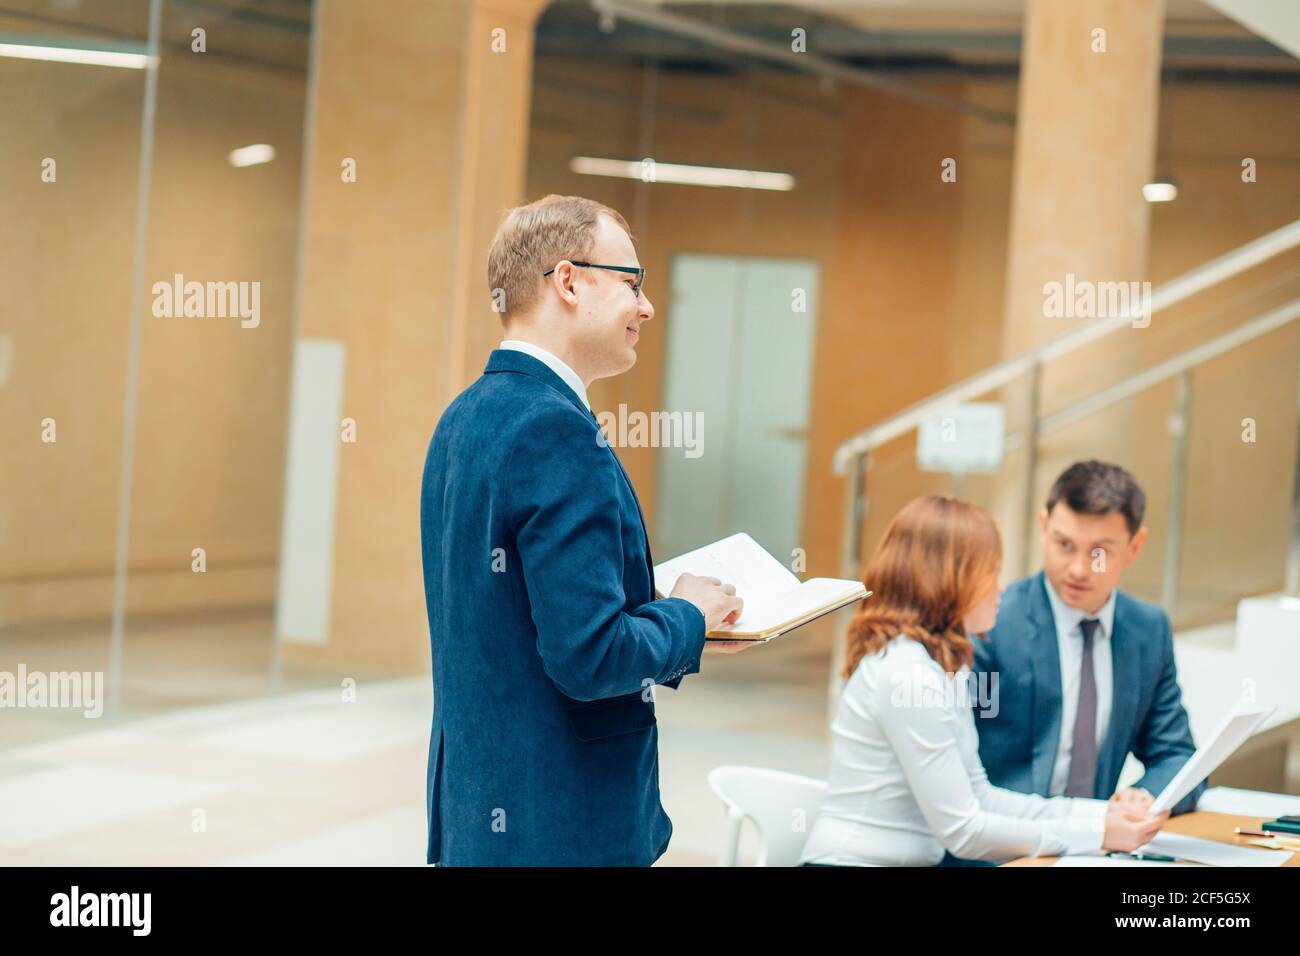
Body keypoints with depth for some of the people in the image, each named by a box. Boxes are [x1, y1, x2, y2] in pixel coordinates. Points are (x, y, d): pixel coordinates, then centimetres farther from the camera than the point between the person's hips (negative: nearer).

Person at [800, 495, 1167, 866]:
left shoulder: (944, 663, 11)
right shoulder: (908, 674, -18)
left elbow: (977, 797, 10)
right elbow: (962, 830, -17)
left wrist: (1101, 814, 2)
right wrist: (1096, 834, -14)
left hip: (913, 861, 9)